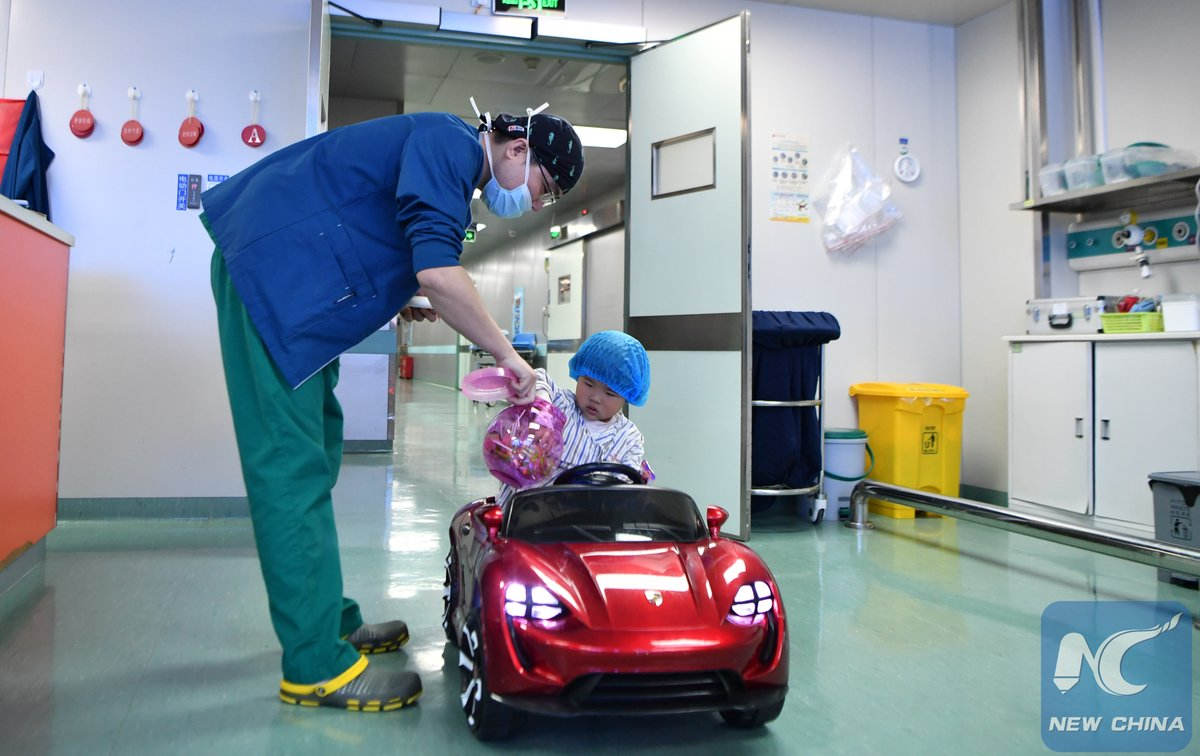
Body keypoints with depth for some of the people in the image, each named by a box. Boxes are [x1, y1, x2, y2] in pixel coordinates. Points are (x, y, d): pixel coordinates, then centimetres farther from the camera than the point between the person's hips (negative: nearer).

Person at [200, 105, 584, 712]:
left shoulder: (446, 158, 18)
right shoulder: (450, 144, -14)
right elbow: (437, 271, -26)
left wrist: (393, 302, 11)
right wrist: (505, 355, -18)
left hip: (282, 275, 11)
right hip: (272, 268, -11)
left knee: (314, 455, 11)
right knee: (292, 467, -12)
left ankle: (332, 623, 20)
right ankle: (316, 665, -9)